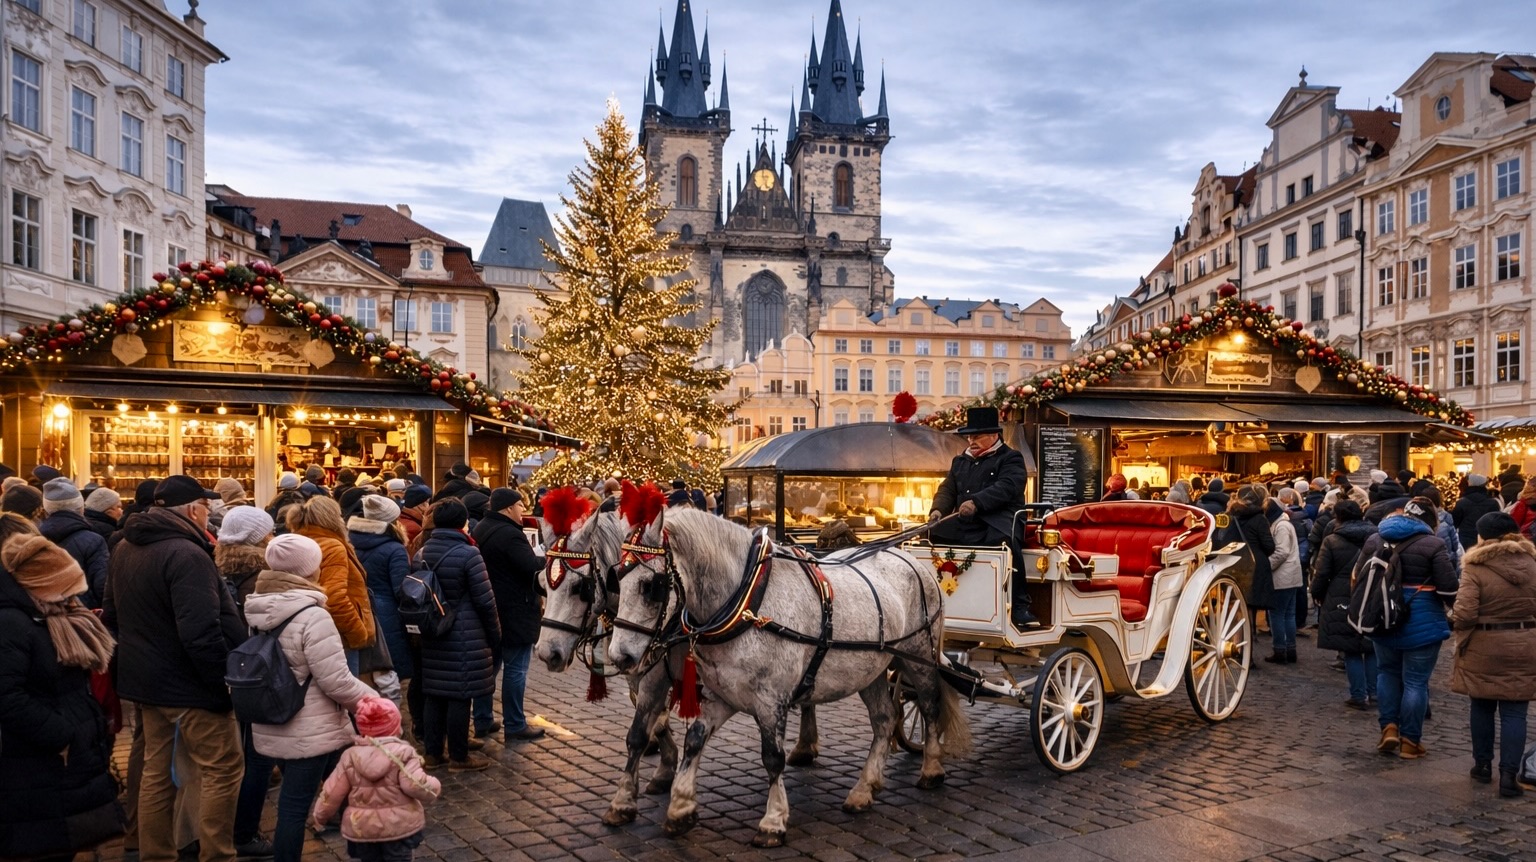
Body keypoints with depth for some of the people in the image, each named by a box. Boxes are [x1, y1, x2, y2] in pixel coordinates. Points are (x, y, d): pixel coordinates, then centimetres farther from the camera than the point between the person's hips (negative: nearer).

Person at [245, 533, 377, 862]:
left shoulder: (258, 612, 3)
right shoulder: (311, 616, -21)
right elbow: (336, 682, -21)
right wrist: (374, 701, -8)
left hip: (272, 729, 7)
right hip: (310, 733, -7)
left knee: (291, 804, 15)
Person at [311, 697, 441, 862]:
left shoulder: (350, 756, -2)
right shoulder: (403, 753, -13)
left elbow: (331, 793, 1)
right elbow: (415, 785, -24)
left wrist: (321, 816, 17)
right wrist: (433, 786, -4)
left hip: (361, 828, 3)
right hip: (400, 826, -3)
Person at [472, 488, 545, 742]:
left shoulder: (481, 530, 10)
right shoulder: (511, 534, -20)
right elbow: (534, 568, -25)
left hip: (487, 609, 9)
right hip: (515, 612, -9)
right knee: (515, 669, -1)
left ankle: (482, 721, 22)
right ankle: (514, 725, 5)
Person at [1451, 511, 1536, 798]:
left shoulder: (1475, 568, -15)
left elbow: (1464, 615, -19)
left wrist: (1455, 620, 1)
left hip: (1484, 648, -2)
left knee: (1482, 707, 14)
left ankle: (1483, 764, 26)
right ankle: (1509, 775, 4)